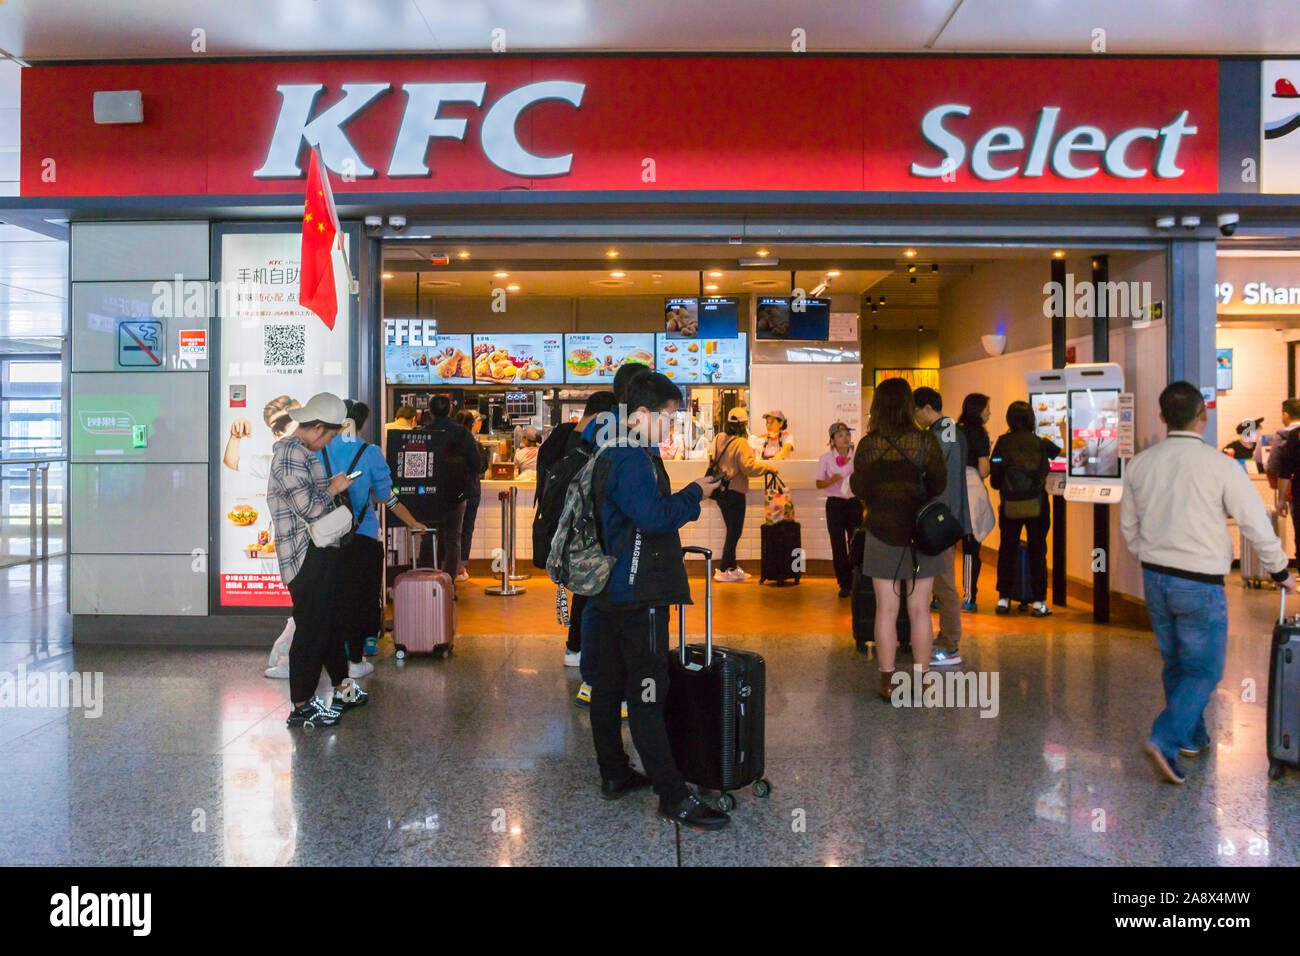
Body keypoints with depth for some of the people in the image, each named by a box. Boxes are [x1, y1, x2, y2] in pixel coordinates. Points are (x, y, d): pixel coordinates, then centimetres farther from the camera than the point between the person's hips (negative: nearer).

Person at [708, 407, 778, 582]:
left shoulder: (718, 439, 5)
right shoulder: (740, 443, -18)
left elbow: (712, 460, 13)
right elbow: (749, 467, -24)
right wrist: (768, 467, -12)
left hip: (720, 492, 8)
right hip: (735, 492, -8)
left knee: (732, 530, 18)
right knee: (734, 532, 1)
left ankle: (732, 567, 25)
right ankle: (723, 570, 3)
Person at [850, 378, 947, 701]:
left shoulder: (869, 444, -7)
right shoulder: (926, 442, -6)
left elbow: (859, 488, -3)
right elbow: (939, 485, -2)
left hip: (882, 532, 0)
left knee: (886, 610, 6)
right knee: (919, 611, 7)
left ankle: (888, 682, 10)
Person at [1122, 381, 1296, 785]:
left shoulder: (1140, 464, 1)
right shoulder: (1219, 465, -13)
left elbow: (1128, 527, 11)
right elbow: (1256, 524, -6)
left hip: (1155, 579, 5)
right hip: (1200, 584, -5)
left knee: (1175, 663, 19)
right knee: (1204, 670, 5)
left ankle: (1192, 738, 32)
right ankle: (1165, 741, -8)